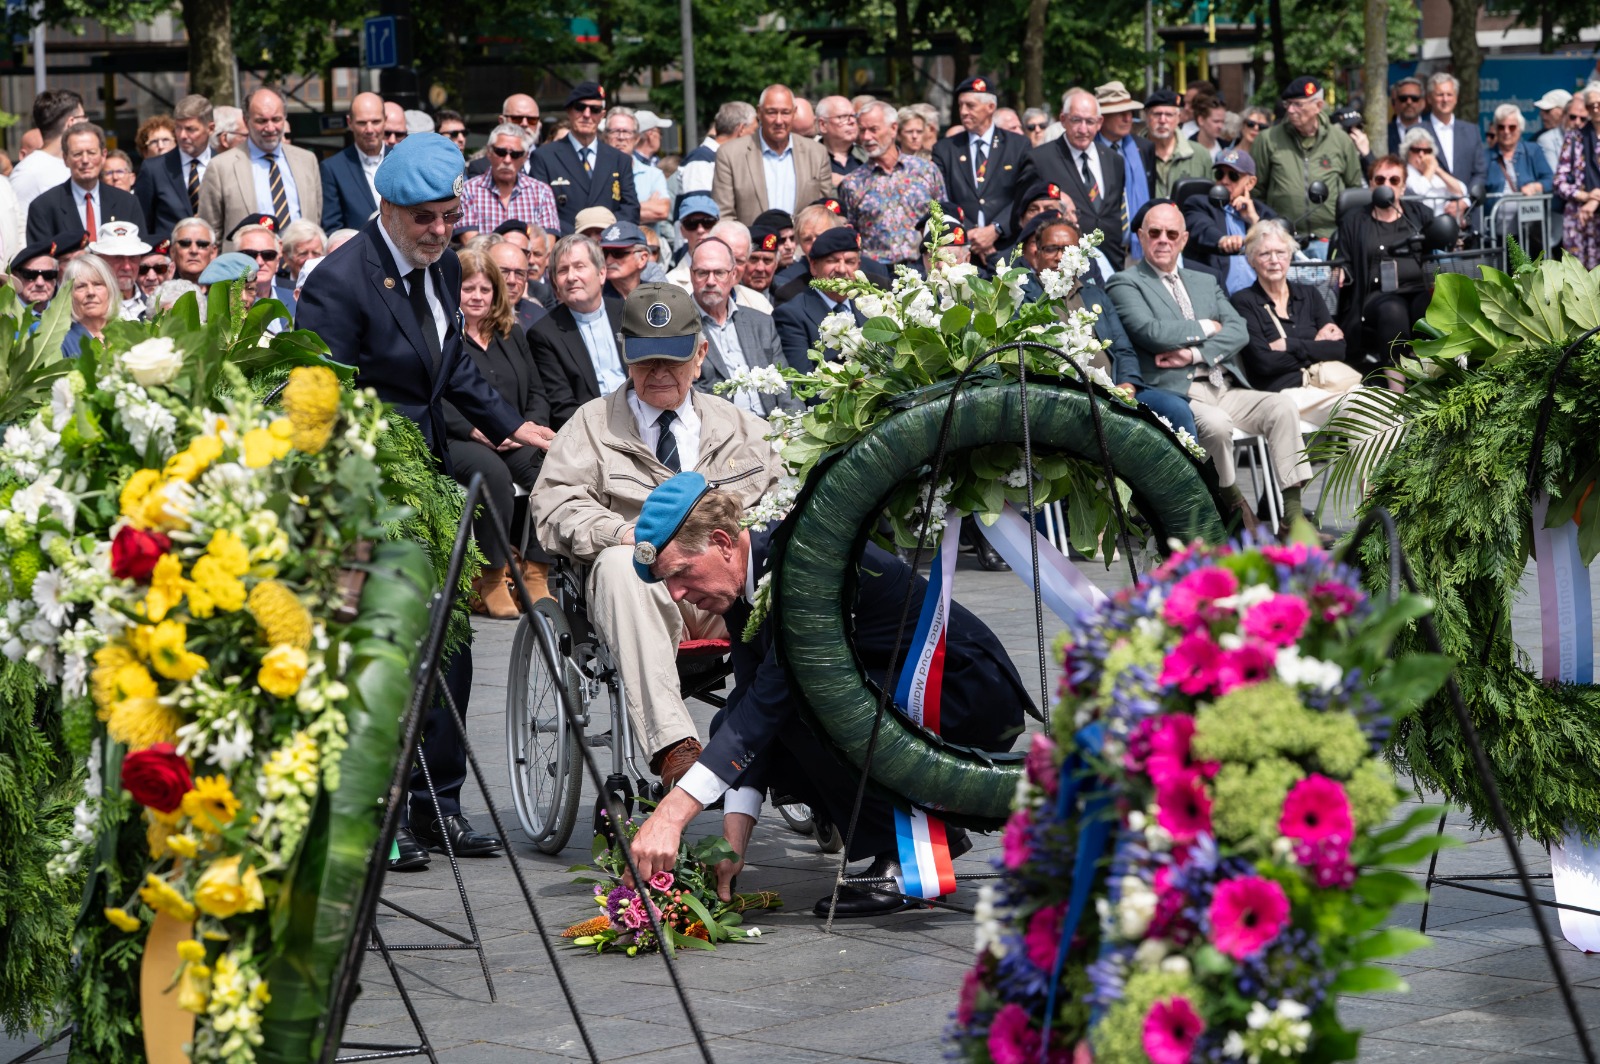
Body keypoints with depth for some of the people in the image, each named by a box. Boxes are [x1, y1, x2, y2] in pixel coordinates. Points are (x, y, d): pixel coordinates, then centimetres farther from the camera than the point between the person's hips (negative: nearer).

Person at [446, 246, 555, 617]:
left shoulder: (513, 335, 23)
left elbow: (537, 394, 19)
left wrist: (530, 426, -4)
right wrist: (474, 429, -19)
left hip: (516, 440, 5)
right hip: (457, 442, -5)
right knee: (493, 471, -37)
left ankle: (536, 575, -24)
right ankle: (491, 581, -27)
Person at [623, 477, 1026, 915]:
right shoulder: (742, 591, 2)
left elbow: (769, 698, -33)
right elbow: (750, 706, -3)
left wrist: (673, 813, -38)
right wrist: (734, 843, -15)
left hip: (971, 696, -10)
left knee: (799, 699, -30)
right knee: (730, 729, 1)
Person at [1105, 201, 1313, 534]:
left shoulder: (1205, 282, 25)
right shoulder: (1125, 284, 5)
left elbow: (1238, 331, 9)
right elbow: (1151, 333, -13)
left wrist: (1194, 354, -9)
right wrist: (1205, 327, 1)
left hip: (1225, 390, 6)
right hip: (1176, 393, -6)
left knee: (1282, 407, -18)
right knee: (1216, 423, -35)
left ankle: (1292, 516, -21)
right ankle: (1236, 510, -15)